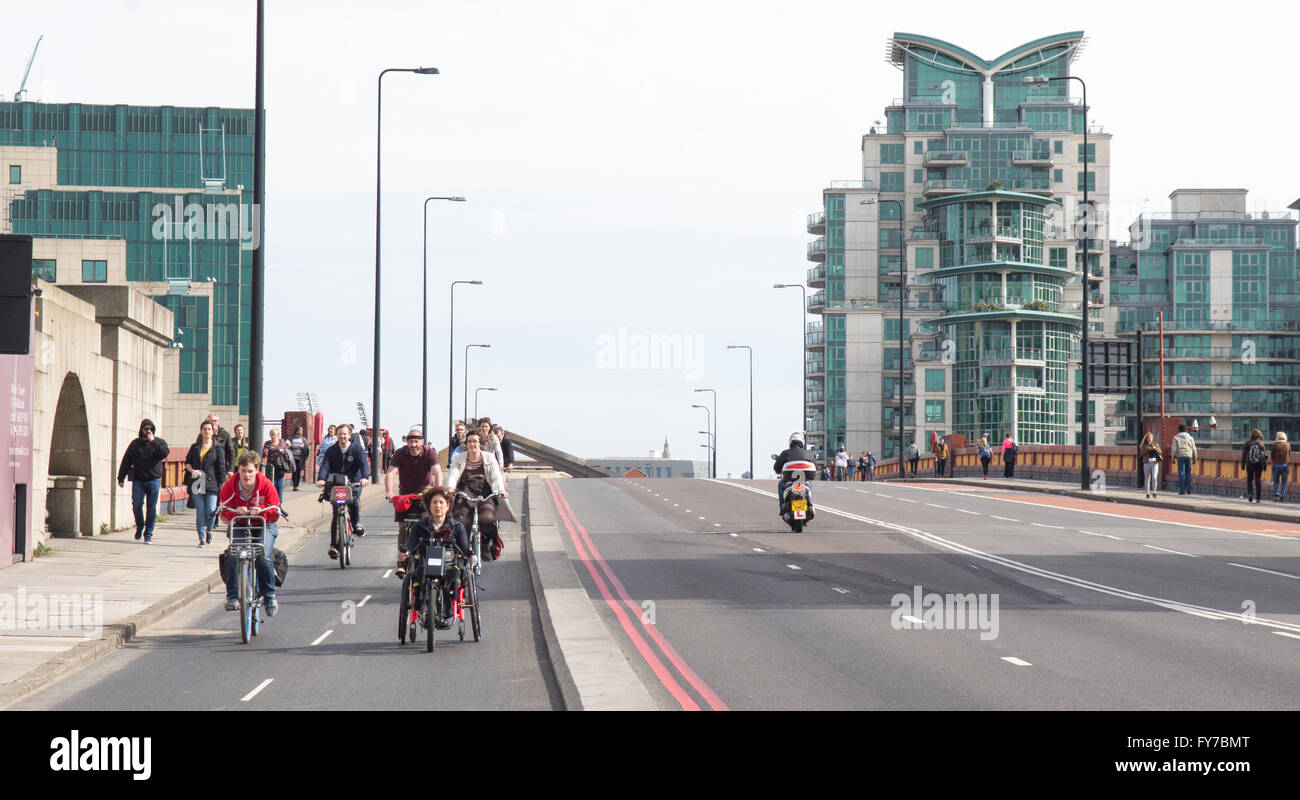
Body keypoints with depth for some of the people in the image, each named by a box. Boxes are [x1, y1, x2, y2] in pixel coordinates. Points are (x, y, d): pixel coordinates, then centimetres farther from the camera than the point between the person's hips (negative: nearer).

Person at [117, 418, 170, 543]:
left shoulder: (159, 442, 8)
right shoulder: (135, 443, 11)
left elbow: (164, 453, -13)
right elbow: (126, 461, 12)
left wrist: (153, 441, -15)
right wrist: (121, 478, 9)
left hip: (154, 481, -1)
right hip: (138, 480, 1)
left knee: (152, 508, -1)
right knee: (137, 505, -8)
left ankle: (148, 534, 6)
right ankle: (139, 528, 17)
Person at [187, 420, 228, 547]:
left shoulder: (218, 448, 4)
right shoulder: (195, 447, 12)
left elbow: (221, 468, 3)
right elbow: (187, 461, 19)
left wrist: (222, 484, -3)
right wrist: (192, 471, -3)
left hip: (212, 483, -2)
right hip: (197, 484, 2)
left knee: (210, 511, -8)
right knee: (200, 512, -1)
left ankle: (209, 531, 20)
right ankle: (202, 538, 5)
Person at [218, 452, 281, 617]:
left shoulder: (266, 485, -13)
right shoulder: (230, 486, -11)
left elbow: (275, 512, -11)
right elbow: (224, 511, -10)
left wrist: (261, 510, -32)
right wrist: (236, 512, -32)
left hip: (263, 525, -1)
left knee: (265, 556, -24)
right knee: (232, 556, -24)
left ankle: (269, 596, -5)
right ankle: (232, 596, -11)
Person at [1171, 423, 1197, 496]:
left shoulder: (1176, 438, 2)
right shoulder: (1190, 437, 9)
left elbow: (1174, 449, -4)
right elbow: (1194, 449, 9)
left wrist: (1173, 458, 3)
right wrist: (1194, 459, 15)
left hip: (1180, 457, -2)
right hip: (1189, 456, 2)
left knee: (1181, 474, -1)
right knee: (1188, 473, 11)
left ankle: (1182, 490, -4)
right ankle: (1188, 489, 7)